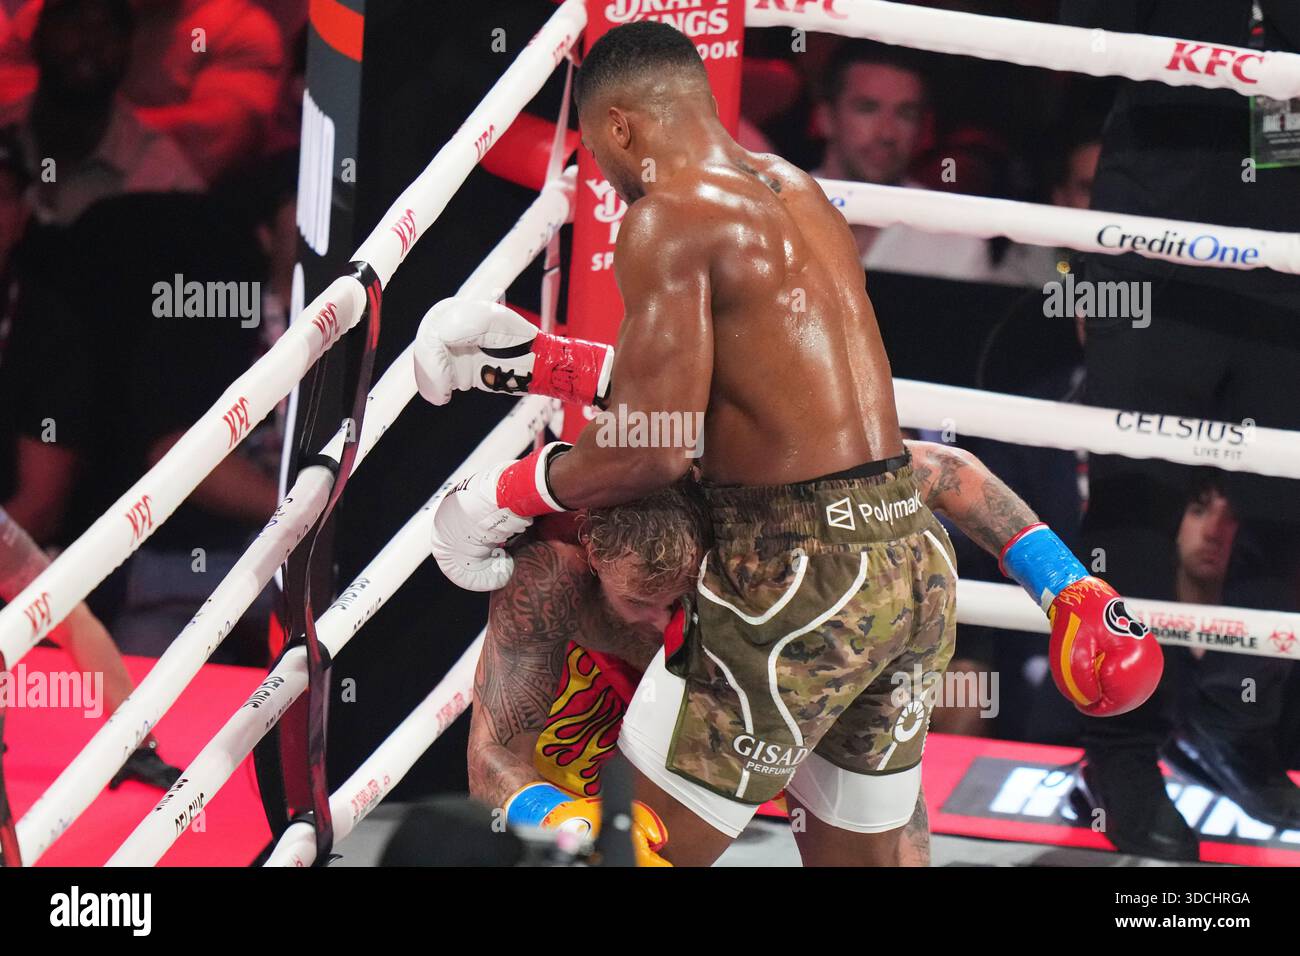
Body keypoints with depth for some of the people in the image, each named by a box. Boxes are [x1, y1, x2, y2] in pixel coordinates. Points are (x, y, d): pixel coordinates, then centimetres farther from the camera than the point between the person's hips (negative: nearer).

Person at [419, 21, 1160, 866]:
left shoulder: (667, 218, -10)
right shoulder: (797, 192, 15)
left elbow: (652, 450, -16)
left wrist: (501, 497, -2)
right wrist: (541, 361, 29)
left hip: (798, 575, -8)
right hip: (912, 565, 8)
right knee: (861, 857, 18)